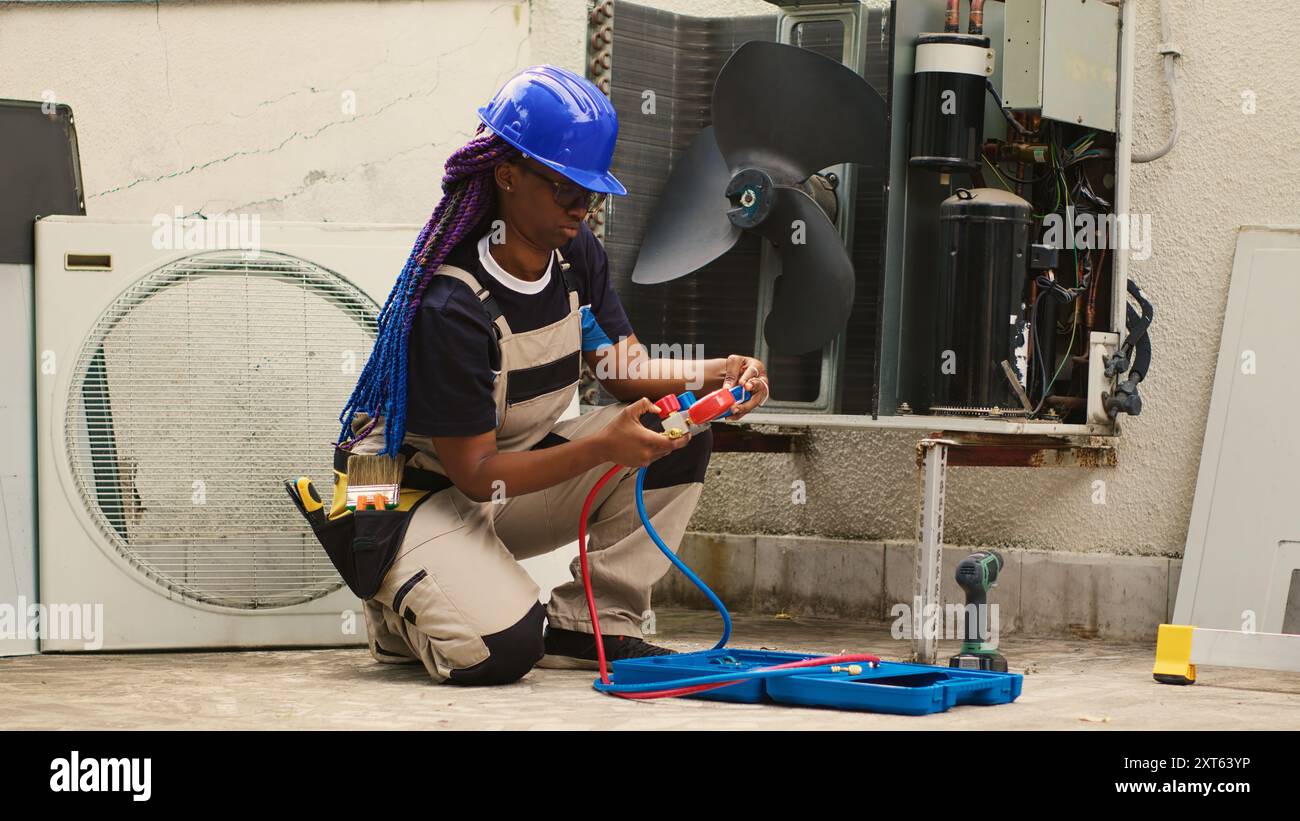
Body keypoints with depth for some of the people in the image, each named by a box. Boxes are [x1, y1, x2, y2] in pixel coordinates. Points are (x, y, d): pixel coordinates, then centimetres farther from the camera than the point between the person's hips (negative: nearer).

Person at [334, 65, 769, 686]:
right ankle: (404, 608, 5)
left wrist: (714, 374, -20)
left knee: (679, 440, -11)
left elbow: (626, 370, 1)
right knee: (500, 649, -32)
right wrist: (603, 447, -37)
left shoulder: (576, 252, -4)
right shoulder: (451, 306, -29)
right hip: (420, 492, -8)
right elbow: (474, 473, -26)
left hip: (517, 476, 8)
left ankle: (588, 623, -4)